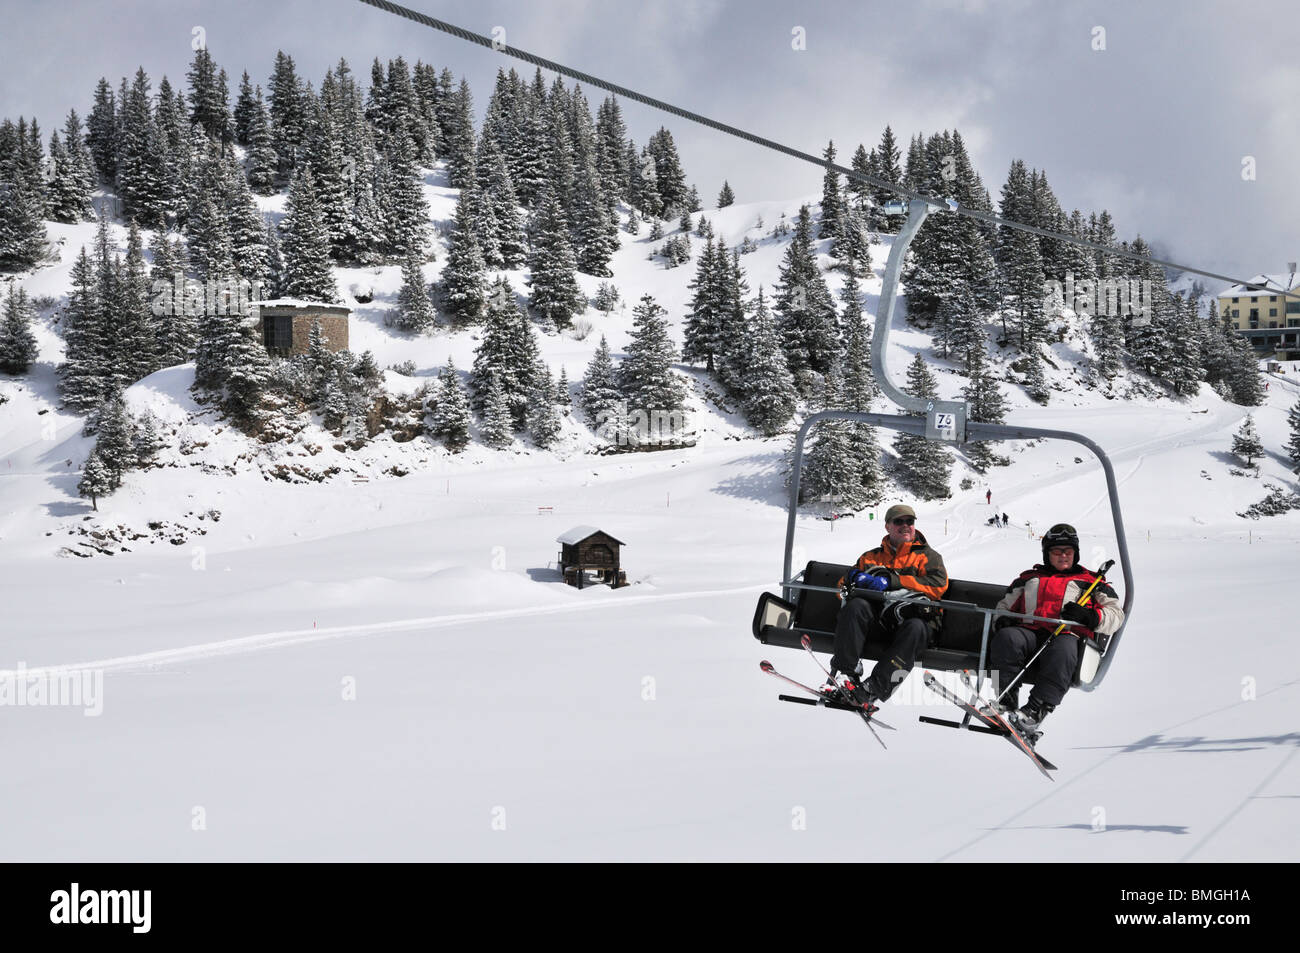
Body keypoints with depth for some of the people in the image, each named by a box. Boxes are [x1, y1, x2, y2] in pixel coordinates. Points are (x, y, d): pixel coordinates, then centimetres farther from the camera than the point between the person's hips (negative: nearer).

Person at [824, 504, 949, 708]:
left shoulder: (928, 556, 16)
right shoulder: (871, 557, 27)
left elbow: (938, 585, -3)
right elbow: (845, 583, 28)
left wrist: (892, 581, -11)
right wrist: (855, 578, 1)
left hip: (910, 616, -2)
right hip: (877, 618, 3)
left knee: (915, 628, -37)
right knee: (856, 606, -29)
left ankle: (875, 688, -47)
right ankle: (844, 672, -38)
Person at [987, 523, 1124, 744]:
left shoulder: (1088, 582, 27)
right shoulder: (1029, 579, 34)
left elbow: (1116, 614, 17)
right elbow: (1005, 605, 37)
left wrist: (1089, 616, -5)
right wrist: (1003, 619, 11)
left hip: (1067, 635, -2)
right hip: (1029, 632, 2)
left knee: (1063, 650, -40)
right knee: (1006, 638, -34)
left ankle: (1035, 712, -48)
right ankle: (1005, 703, -40)